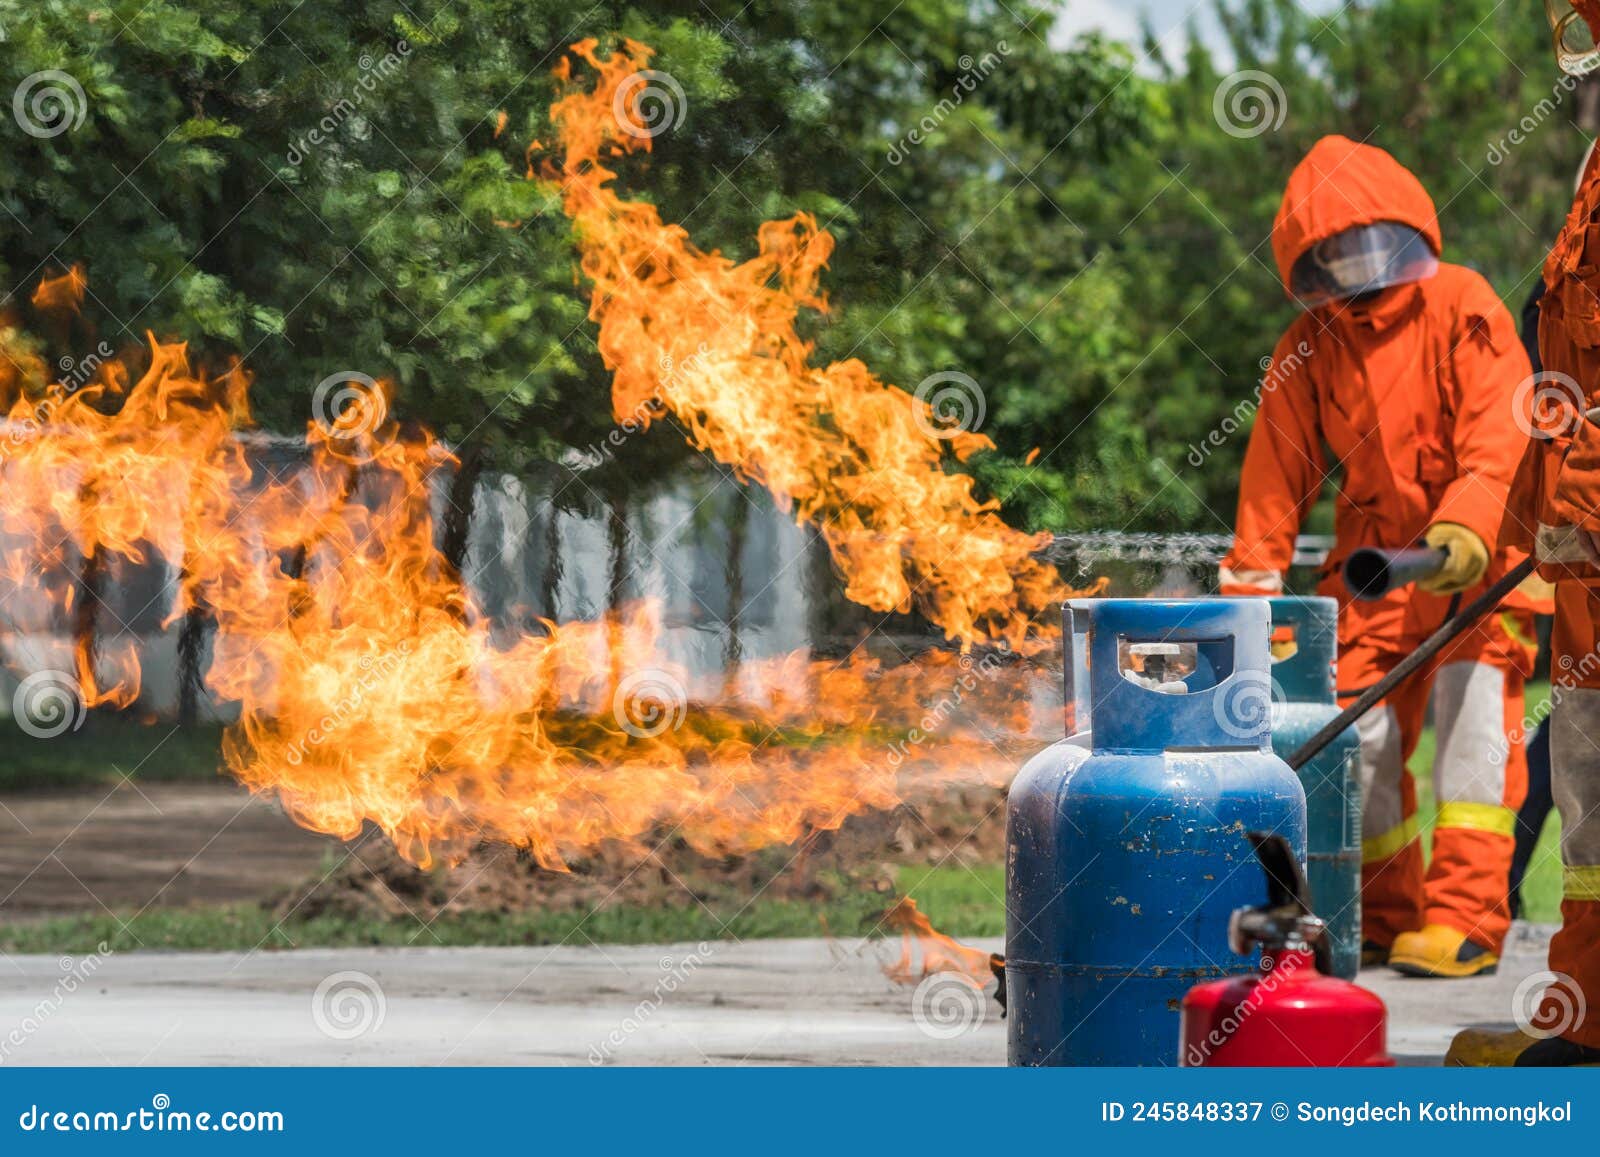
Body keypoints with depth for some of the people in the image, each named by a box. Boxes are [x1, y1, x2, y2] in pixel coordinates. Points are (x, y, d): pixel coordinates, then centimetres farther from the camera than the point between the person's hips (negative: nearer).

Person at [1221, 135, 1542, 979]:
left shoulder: (1461, 308, -9)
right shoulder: (1309, 346, 5)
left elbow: (1499, 434, -18)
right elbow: (1277, 468, 8)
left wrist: (1465, 530, -33)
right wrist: (1251, 584, 1)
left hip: (1480, 553, -5)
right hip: (1375, 553, 5)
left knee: (1472, 705, -17)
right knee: (1358, 729, -2)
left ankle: (1465, 917, -19)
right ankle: (1383, 915, 11)